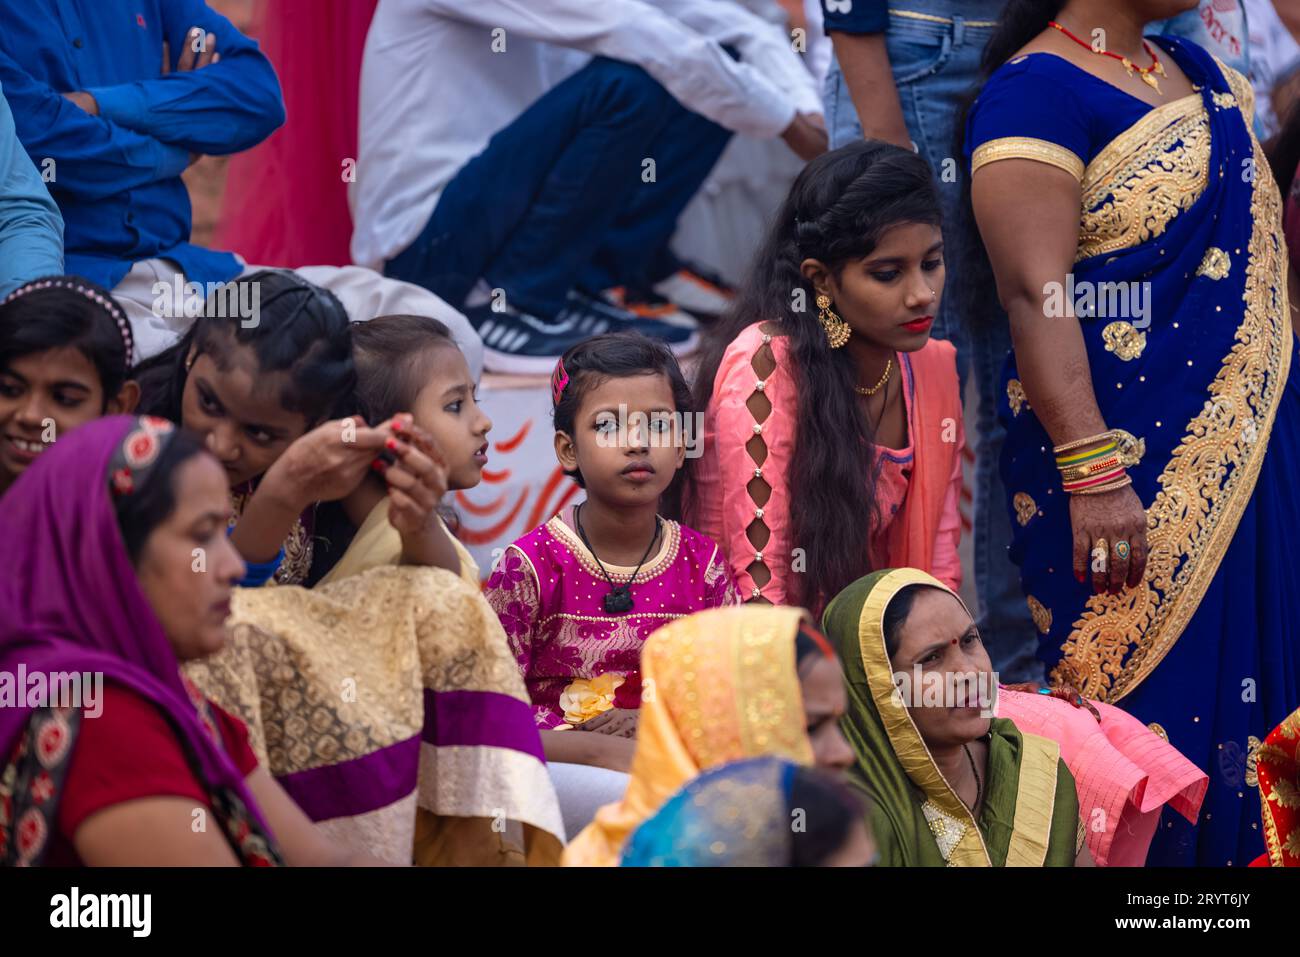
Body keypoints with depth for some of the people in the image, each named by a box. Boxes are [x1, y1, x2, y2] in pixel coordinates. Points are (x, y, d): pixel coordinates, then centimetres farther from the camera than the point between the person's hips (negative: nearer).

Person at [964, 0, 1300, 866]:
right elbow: (1035, 293, -22)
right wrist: (1093, 472, -29)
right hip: (1132, 464, -8)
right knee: (1145, 698, -4)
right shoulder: (1038, 90, -13)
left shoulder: (1199, 72, 13)